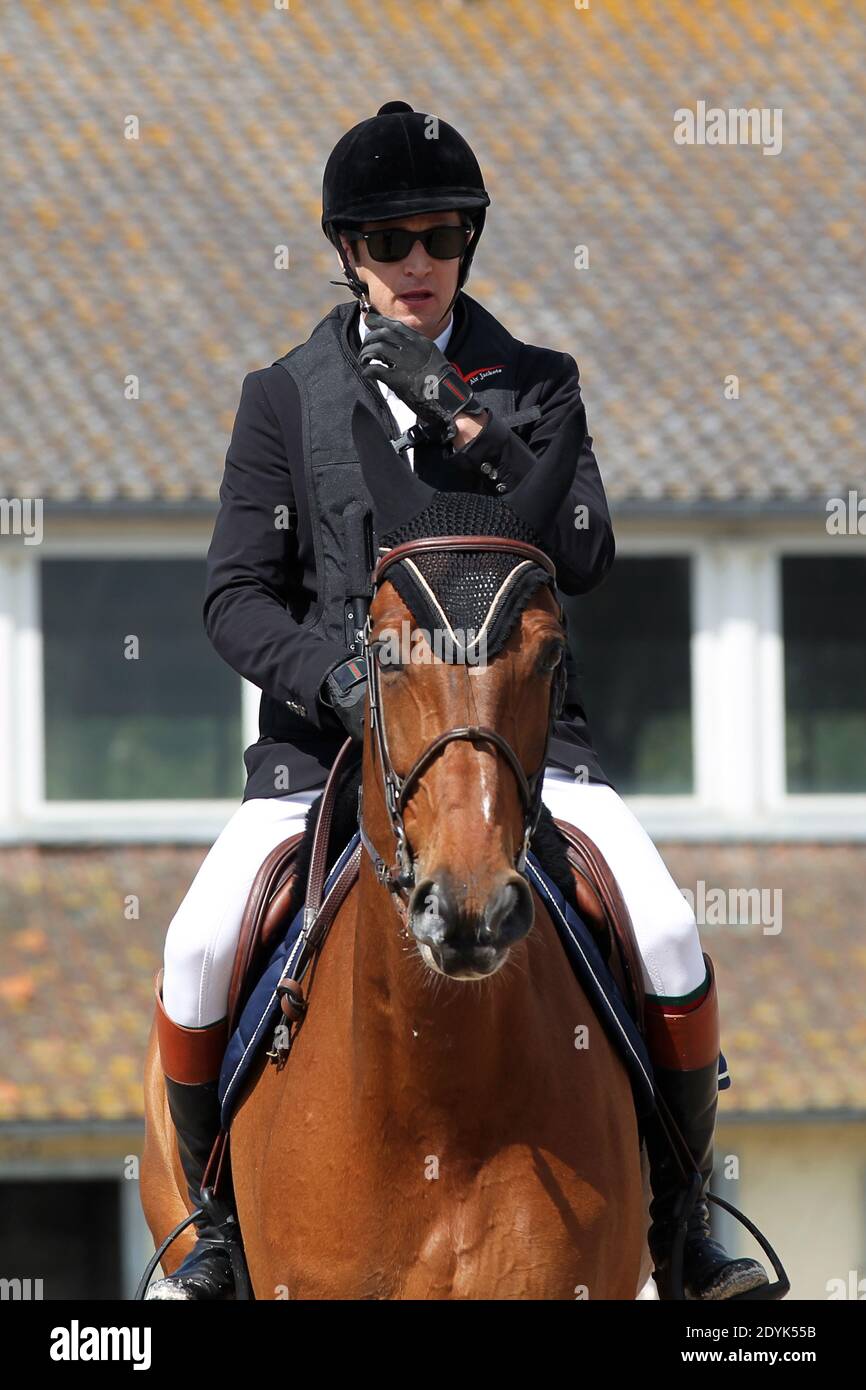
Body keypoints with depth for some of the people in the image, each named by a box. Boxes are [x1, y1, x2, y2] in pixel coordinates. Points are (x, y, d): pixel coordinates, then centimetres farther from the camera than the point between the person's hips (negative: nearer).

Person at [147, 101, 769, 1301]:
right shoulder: (286, 396, 9)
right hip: (328, 733, 0)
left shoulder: (536, 387, 11)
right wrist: (331, 678, -15)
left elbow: (585, 560, -3)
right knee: (202, 947, -24)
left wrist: (465, 427, -14)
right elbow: (237, 595, 4)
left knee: (666, 935, -22)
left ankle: (680, 1212, -2)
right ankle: (215, 1214, -2)